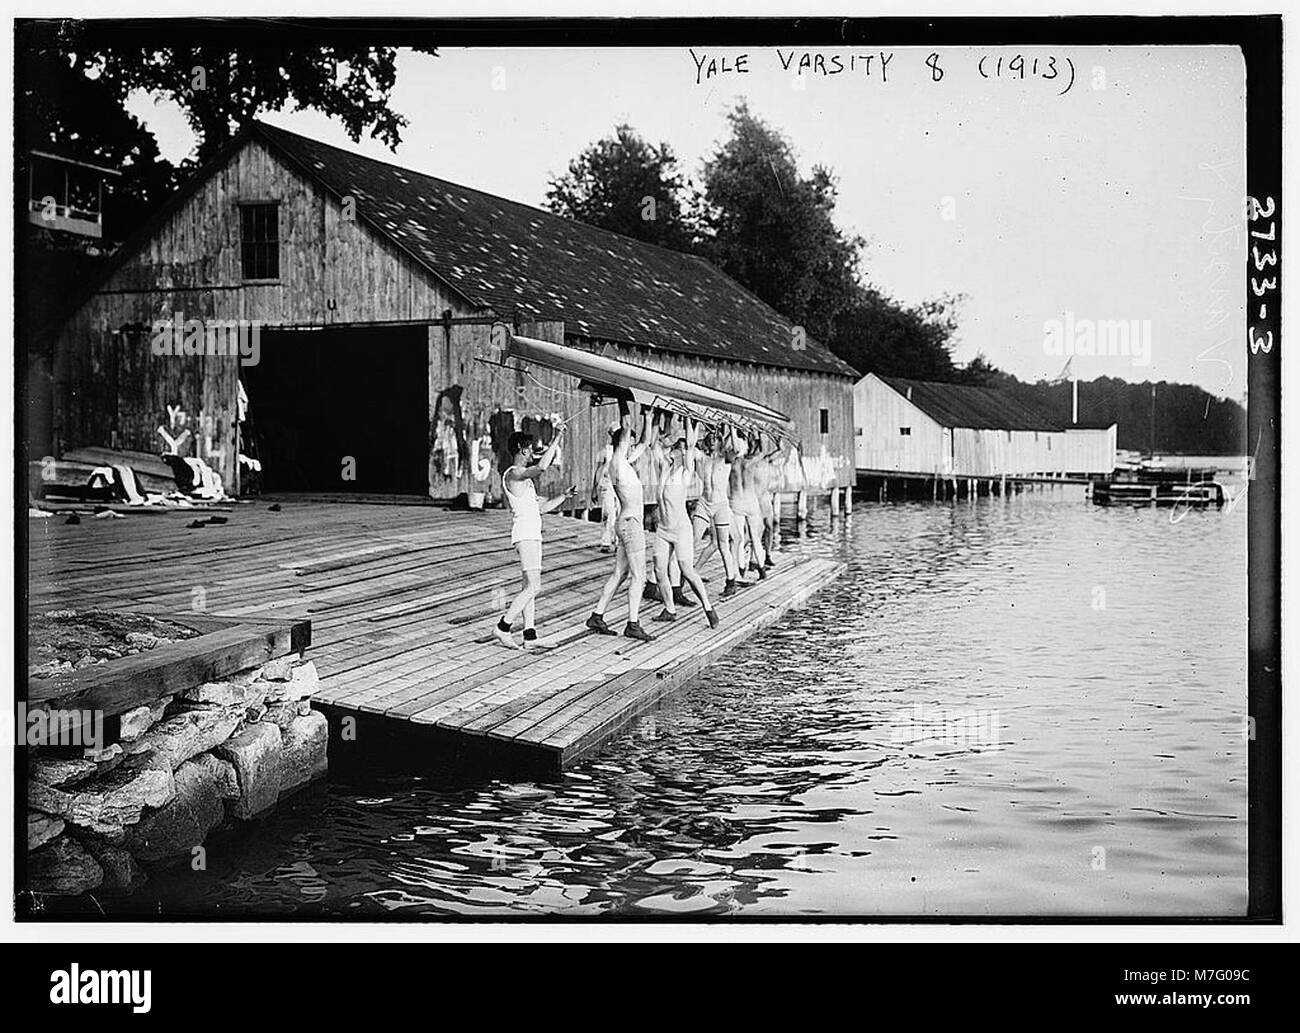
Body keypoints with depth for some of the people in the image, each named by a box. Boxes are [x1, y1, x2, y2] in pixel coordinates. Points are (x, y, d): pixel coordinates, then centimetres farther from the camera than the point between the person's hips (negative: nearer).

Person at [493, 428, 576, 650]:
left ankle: (530, 636, 6)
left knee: (530, 588, 7)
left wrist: (563, 496, 18)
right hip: (525, 534, -10)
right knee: (533, 587, -14)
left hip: (532, 534, 10)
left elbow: (541, 508, 27)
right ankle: (503, 627, -10)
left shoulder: (525, 478, 22)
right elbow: (542, 467, -28)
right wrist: (556, 440, -21)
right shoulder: (513, 474, -10)